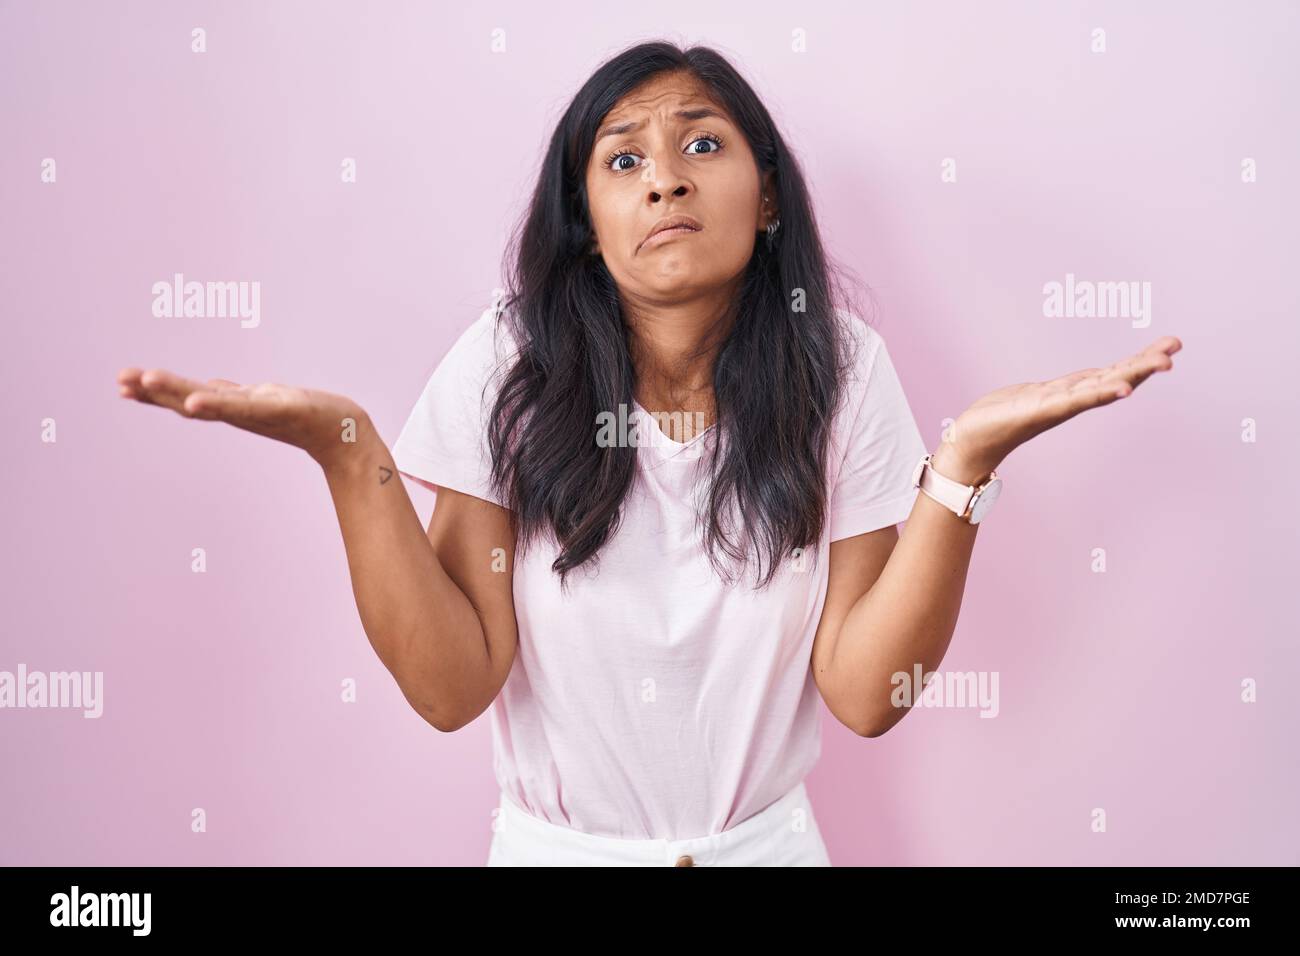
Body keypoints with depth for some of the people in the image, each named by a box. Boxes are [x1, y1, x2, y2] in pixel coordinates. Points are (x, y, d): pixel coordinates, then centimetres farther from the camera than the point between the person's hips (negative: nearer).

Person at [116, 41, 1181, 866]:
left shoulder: (835, 365, -12)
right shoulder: (510, 367, -14)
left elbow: (865, 691, -15)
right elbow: (452, 686, -17)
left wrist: (967, 460, -25)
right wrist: (349, 452, -28)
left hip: (764, 839, 1)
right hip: (554, 842, 0)